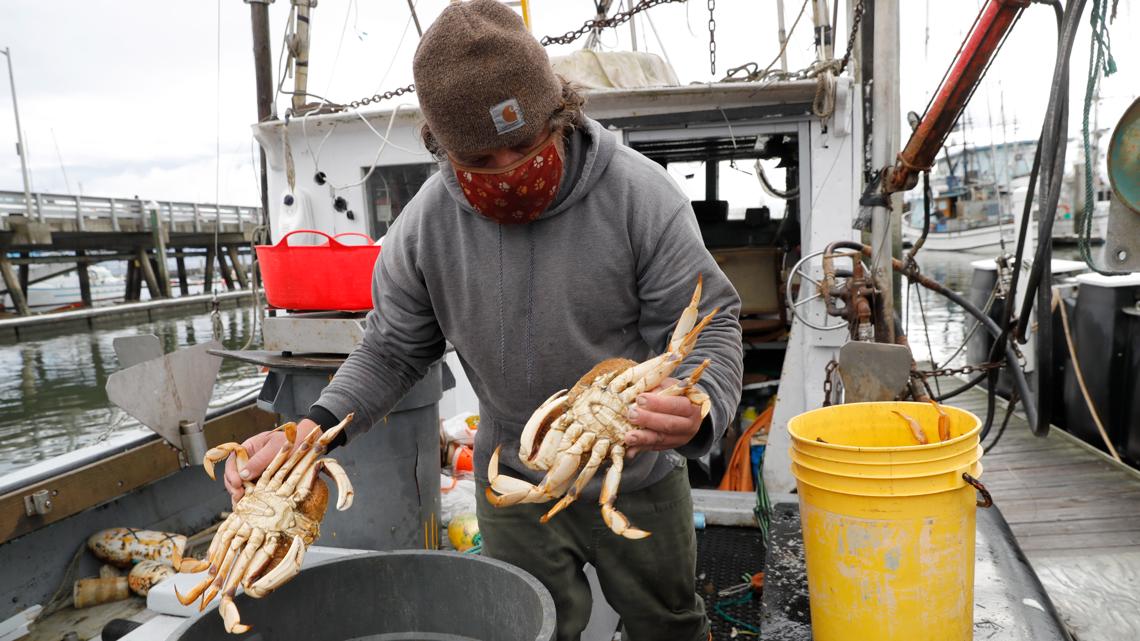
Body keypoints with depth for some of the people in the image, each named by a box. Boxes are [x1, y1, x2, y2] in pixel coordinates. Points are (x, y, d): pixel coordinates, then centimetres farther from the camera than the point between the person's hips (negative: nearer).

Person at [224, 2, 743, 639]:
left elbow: (708, 324, -18)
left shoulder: (638, 193, -22)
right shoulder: (426, 223, -15)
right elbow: (394, 349, -4)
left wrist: (698, 411, -41)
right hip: (514, 484, 1)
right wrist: (315, 427, -21)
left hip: (640, 477, 0)